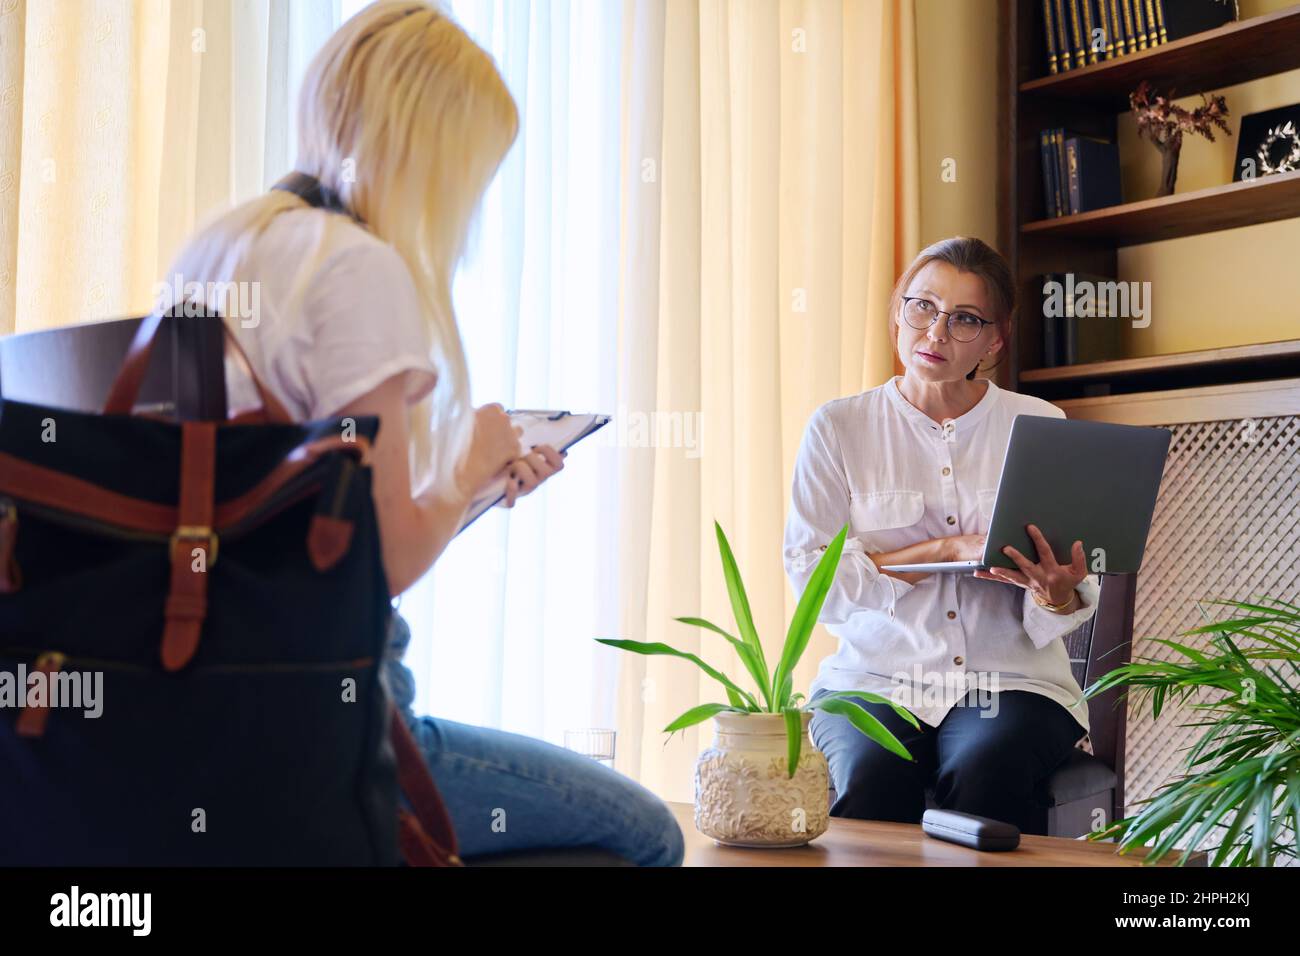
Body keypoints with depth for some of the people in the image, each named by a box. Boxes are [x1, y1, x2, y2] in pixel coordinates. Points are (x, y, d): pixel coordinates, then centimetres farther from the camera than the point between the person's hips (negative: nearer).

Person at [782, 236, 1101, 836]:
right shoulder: (839, 427, 5)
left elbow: (1076, 601, 5)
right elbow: (812, 579, -6)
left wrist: (1059, 594, -20)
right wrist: (950, 550, -15)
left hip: (1011, 680, 1)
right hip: (875, 678, 0)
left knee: (986, 778, -31)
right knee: (870, 780, -31)